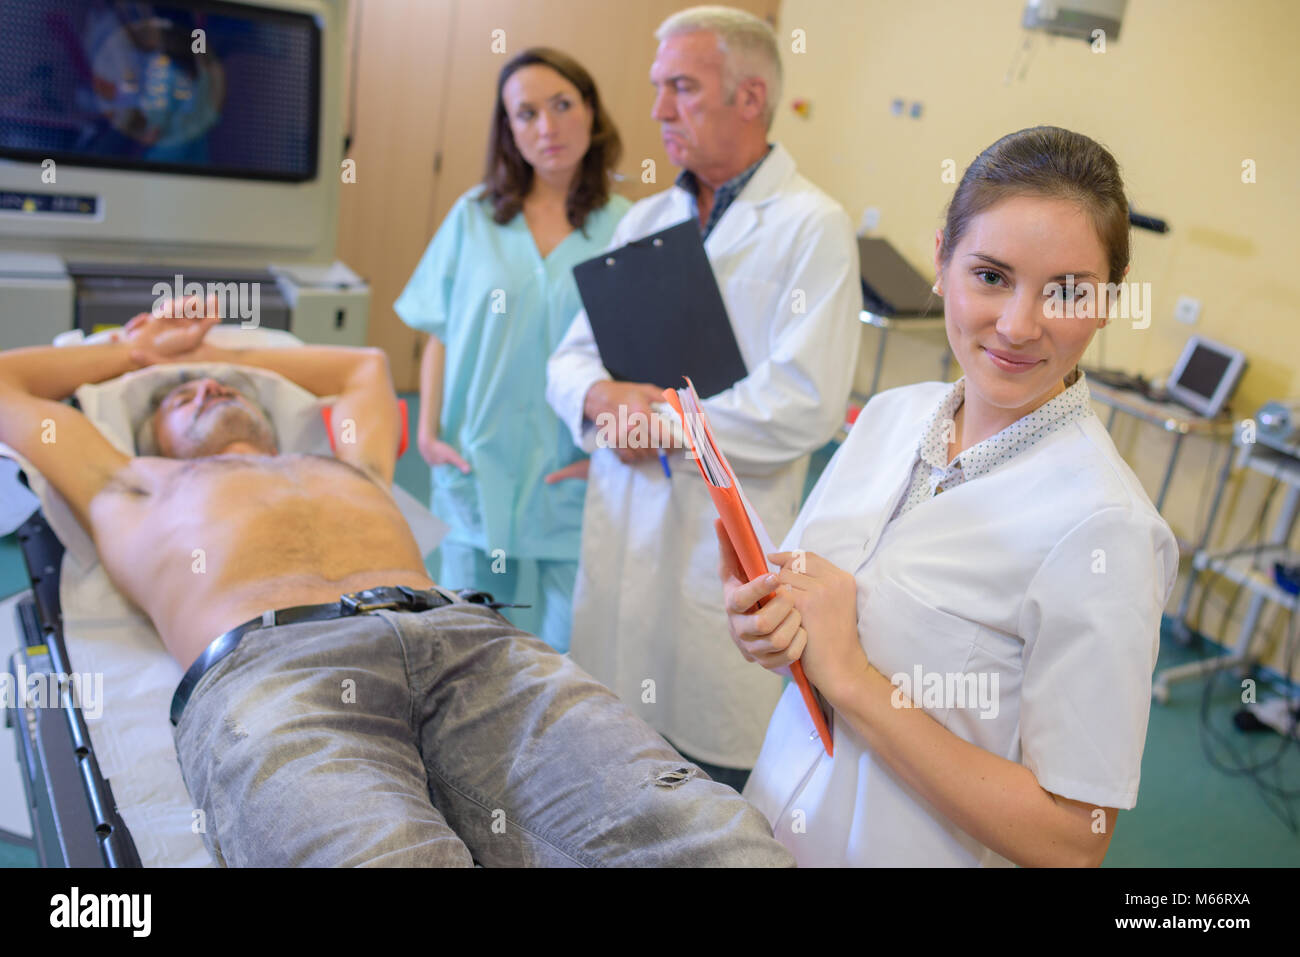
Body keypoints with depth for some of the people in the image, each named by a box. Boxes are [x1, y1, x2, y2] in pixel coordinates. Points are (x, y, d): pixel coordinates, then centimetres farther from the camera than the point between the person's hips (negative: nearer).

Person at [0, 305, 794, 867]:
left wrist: (221, 350, 65)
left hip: (474, 643, 3)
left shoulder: (351, 469, 42)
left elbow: (368, 364, 62)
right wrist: (140, 350, 58)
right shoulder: (133, 491, 38)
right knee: (395, 851, -37)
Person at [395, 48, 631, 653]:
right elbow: (440, 333, 9)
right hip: (478, 468, 2)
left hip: (572, 477, -2)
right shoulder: (474, 217, 6)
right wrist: (429, 430, 1)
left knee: (566, 642, 5)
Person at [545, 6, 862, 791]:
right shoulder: (647, 219, 13)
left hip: (729, 541, -5)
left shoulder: (814, 226, -8)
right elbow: (571, 358, 11)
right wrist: (605, 396, -12)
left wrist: (662, 421, -12)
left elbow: (804, 404, -18)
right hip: (621, 524, 6)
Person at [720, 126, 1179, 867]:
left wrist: (851, 679, -25)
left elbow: (1071, 839, -23)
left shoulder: (1103, 527, -25)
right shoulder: (891, 415, -5)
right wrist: (768, 624, -15)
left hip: (910, 849, -5)